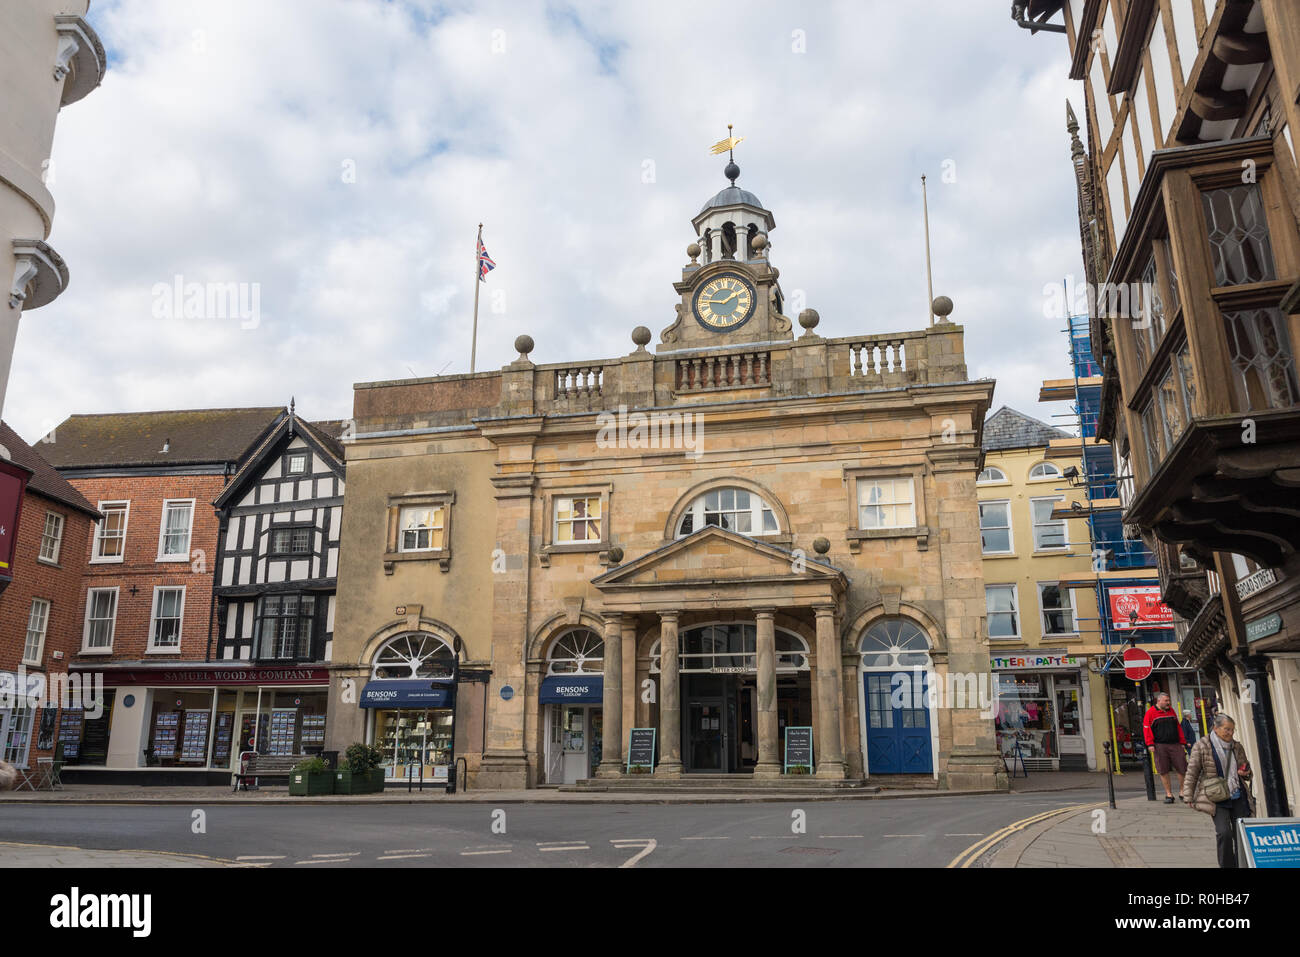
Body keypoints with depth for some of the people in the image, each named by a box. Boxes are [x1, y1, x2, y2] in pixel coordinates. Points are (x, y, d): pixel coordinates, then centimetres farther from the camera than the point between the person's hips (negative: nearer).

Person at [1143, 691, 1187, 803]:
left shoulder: (1171, 711, 15)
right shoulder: (1151, 712, 0)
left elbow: (1178, 727, 19)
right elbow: (1146, 728, -2)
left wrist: (1182, 742, 13)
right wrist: (1150, 743, -10)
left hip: (1175, 745, 4)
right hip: (1160, 746, -4)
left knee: (1182, 768, -1)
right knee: (1163, 771, -1)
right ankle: (1168, 794, 8)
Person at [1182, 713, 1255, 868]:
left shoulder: (1237, 747, 10)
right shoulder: (1201, 746, -5)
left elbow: (1246, 770, 26)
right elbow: (1192, 773, -4)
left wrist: (1245, 773, 0)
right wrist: (1189, 798, -9)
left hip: (1238, 797, 5)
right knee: (1224, 832, -16)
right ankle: (1227, 865, -2)